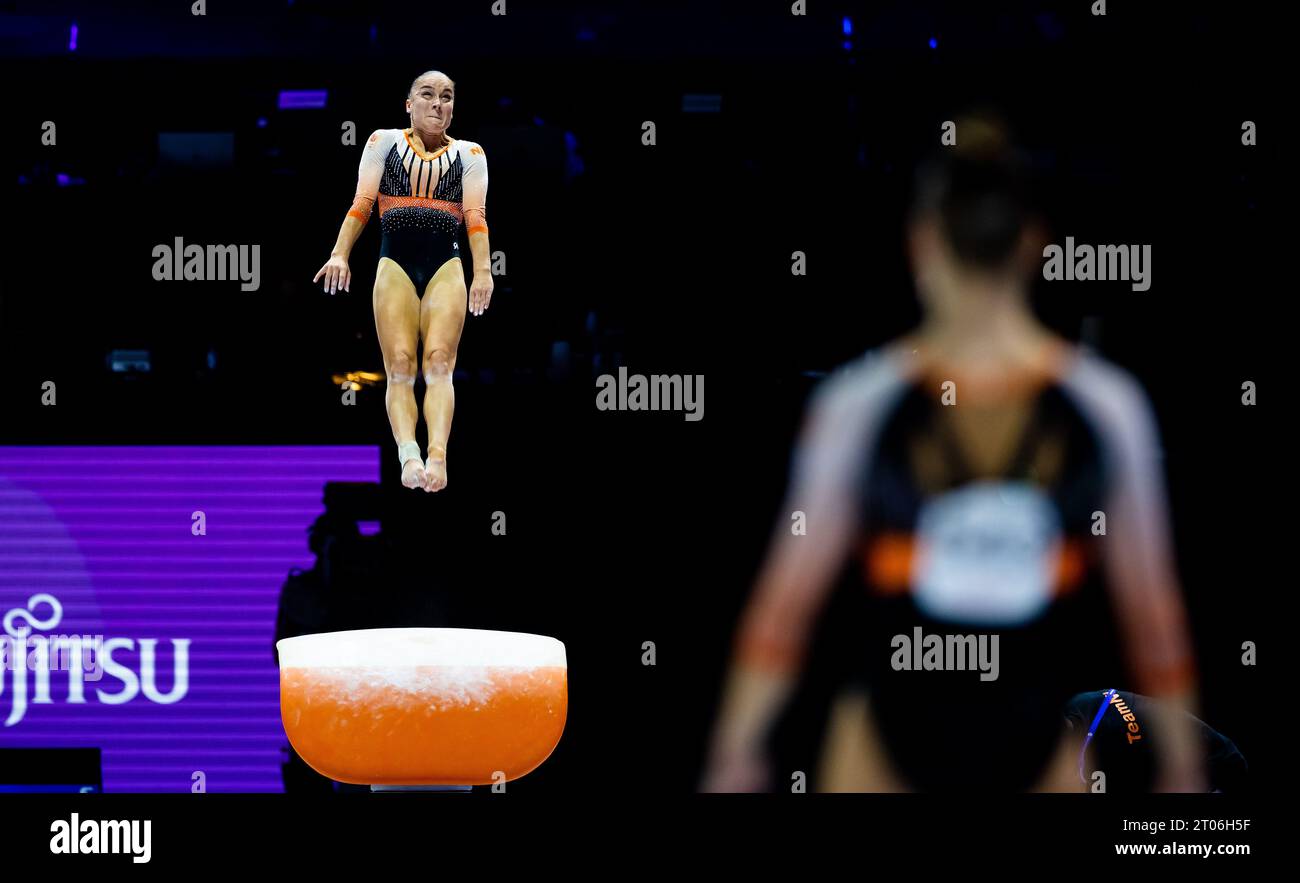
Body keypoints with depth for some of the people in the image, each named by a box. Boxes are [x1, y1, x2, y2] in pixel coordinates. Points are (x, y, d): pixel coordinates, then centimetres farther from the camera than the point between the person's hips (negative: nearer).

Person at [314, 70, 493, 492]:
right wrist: (339, 254, -9)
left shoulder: (469, 153, 13)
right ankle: (409, 456, -28)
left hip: (445, 266, 0)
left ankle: (437, 455, -30)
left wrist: (483, 271, -11)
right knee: (400, 367, -14)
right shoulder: (384, 142, 12)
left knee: (439, 363, -16)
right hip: (396, 263, 0)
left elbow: (476, 216, 3)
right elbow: (361, 204, 5)